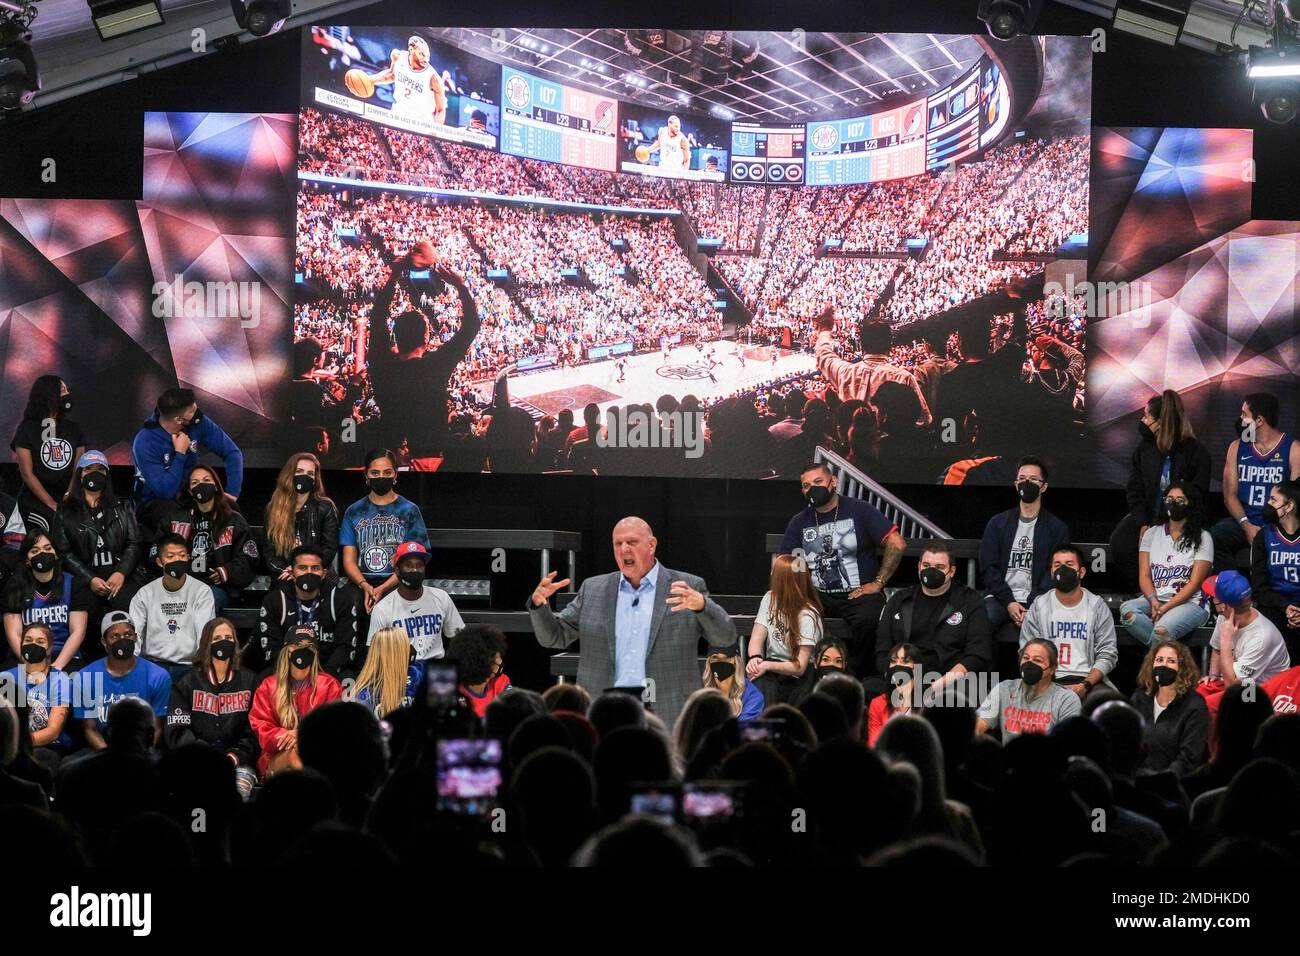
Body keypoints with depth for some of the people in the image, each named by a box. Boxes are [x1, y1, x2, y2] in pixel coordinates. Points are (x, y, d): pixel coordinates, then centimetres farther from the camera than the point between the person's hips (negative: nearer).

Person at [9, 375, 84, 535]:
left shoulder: (73, 429, 12)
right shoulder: (27, 429, 1)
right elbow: (27, 473, -5)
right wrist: (52, 506, -11)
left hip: (66, 500, 4)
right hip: (35, 502, -4)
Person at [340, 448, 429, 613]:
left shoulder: (409, 511, 8)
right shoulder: (354, 512, 14)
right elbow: (349, 560, 9)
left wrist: (383, 589, -12)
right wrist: (365, 586, -11)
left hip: (397, 587, -2)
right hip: (360, 588, 2)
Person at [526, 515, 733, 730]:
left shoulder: (689, 588, 4)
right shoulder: (593, 590, 13)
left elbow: (725, 637, -3)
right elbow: (553, 637, 15)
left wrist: (701, 605, -23)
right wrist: (538, 602, -5)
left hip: (667, 719, -2)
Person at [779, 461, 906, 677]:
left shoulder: (858, 510, 2)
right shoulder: (799, 523, 14)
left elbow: (897, 544, -4)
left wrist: (878, 583, -7)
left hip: (859, 594, -3)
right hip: (819, 595, 3)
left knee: (867, 619, -37)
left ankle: (856, 676, -20)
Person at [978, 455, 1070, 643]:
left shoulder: (1056, 528, 10)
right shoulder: (998, 523, 15)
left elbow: (1054, 574, 2)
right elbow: (988, 568, 7)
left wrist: (1032, 608, -12)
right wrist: (1009, 602, -8)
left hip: (1035, 601, -1)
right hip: (1000, 597, 1)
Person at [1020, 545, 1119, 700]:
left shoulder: (1097, 606, 9)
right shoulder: (1038, 607, 11)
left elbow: (1107, 655, 4)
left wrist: (1085, 685, -13)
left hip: (1089, 679, 0)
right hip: (1050, 680, 0)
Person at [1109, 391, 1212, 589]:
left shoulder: (1196, 452, -6)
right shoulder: (1144, 448, 7)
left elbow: (1198, 498, -6)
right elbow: (1135, 491, 4)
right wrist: (1142, 525, -12)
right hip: (1146, 515, 4)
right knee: (1119, 541, -23)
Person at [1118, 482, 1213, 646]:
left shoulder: (1202, 538, 3)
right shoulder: (1152, 533, 15)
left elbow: (1194, 583, -5)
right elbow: (1144, 575, 7)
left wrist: (1165, 607, -17)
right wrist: (1153, 600, -14)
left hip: (1189, 603, -4)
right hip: (1155, 600, 4)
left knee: (1162, 629, -37)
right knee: (1127, 610, -31)